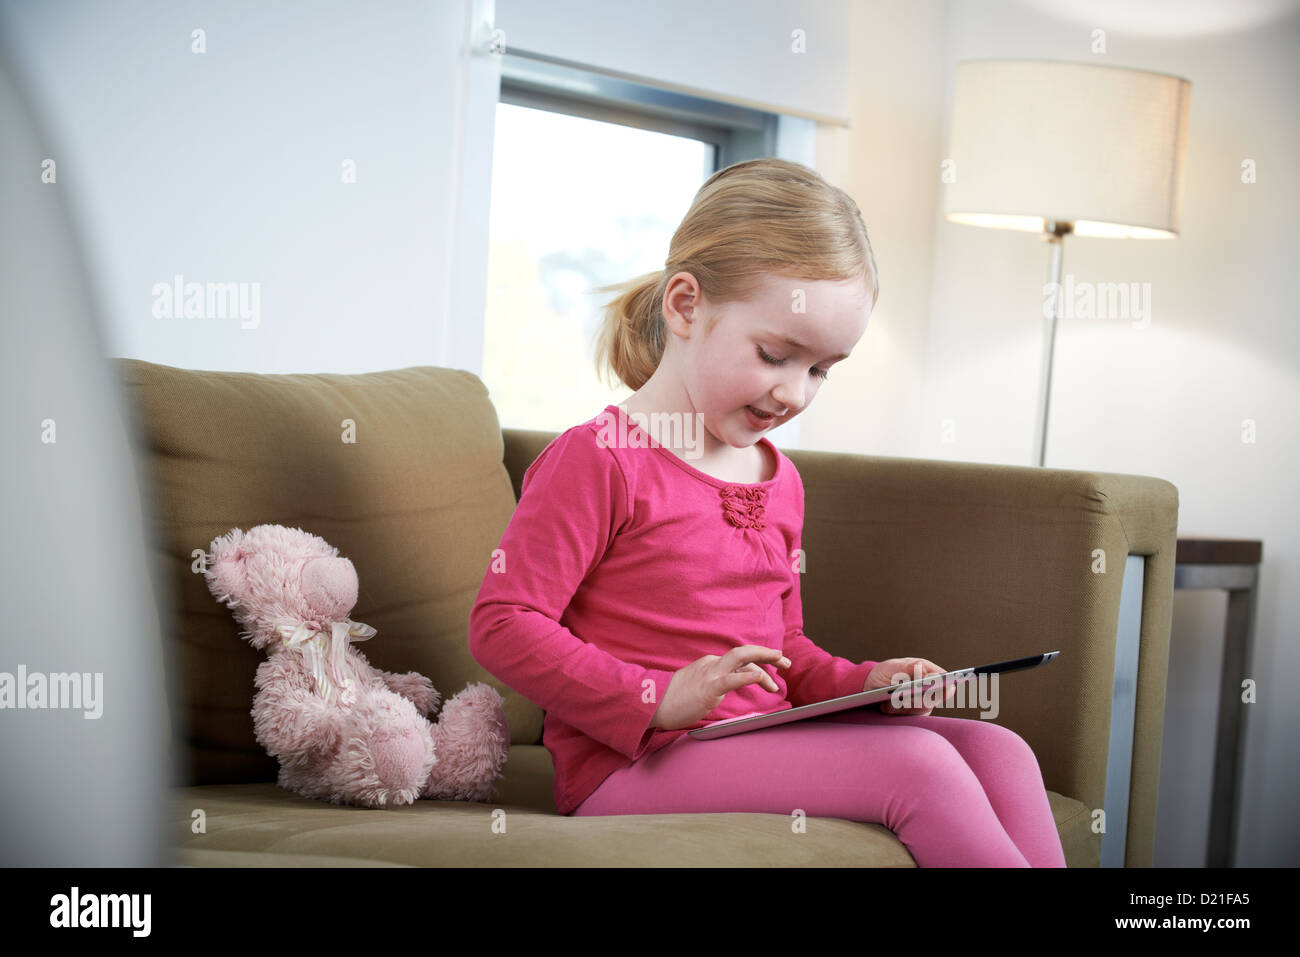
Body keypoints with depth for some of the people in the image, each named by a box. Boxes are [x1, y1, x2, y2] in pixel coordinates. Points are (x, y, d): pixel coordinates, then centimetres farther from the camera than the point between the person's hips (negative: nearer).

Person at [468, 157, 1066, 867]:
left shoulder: (781, 480, 19)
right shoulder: (598, 460, -10)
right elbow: (503, 626, -16)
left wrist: (865, 683, 6)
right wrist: (659, 698, -24)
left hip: (760, 742, 8)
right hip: (629, 763, -8)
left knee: (995, 751, -8)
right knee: (917, 767, -24)